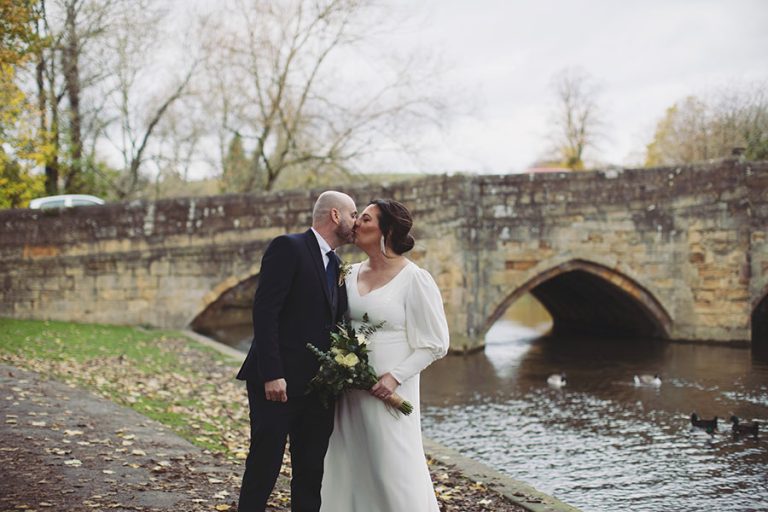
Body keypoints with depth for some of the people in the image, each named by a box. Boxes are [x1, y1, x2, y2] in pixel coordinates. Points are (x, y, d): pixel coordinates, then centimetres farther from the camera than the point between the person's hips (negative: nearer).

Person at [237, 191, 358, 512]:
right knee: (263, 470, -2)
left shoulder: (336, 265, 16)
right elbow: (264, 312, -16)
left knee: (311, 473, 9)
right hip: (278, 382, -7)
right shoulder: (288, 248, -8)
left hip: (317, 386, 8)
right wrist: (271, 374, -21)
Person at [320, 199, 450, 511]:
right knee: (348, 469, 9)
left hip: (388, 392, -6)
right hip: (348, 390, 6)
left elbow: (435, 343, -7)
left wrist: (395, 377, -17)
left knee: (394, 471, -2)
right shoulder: (352, 273, 9)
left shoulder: (415, 279, -9)